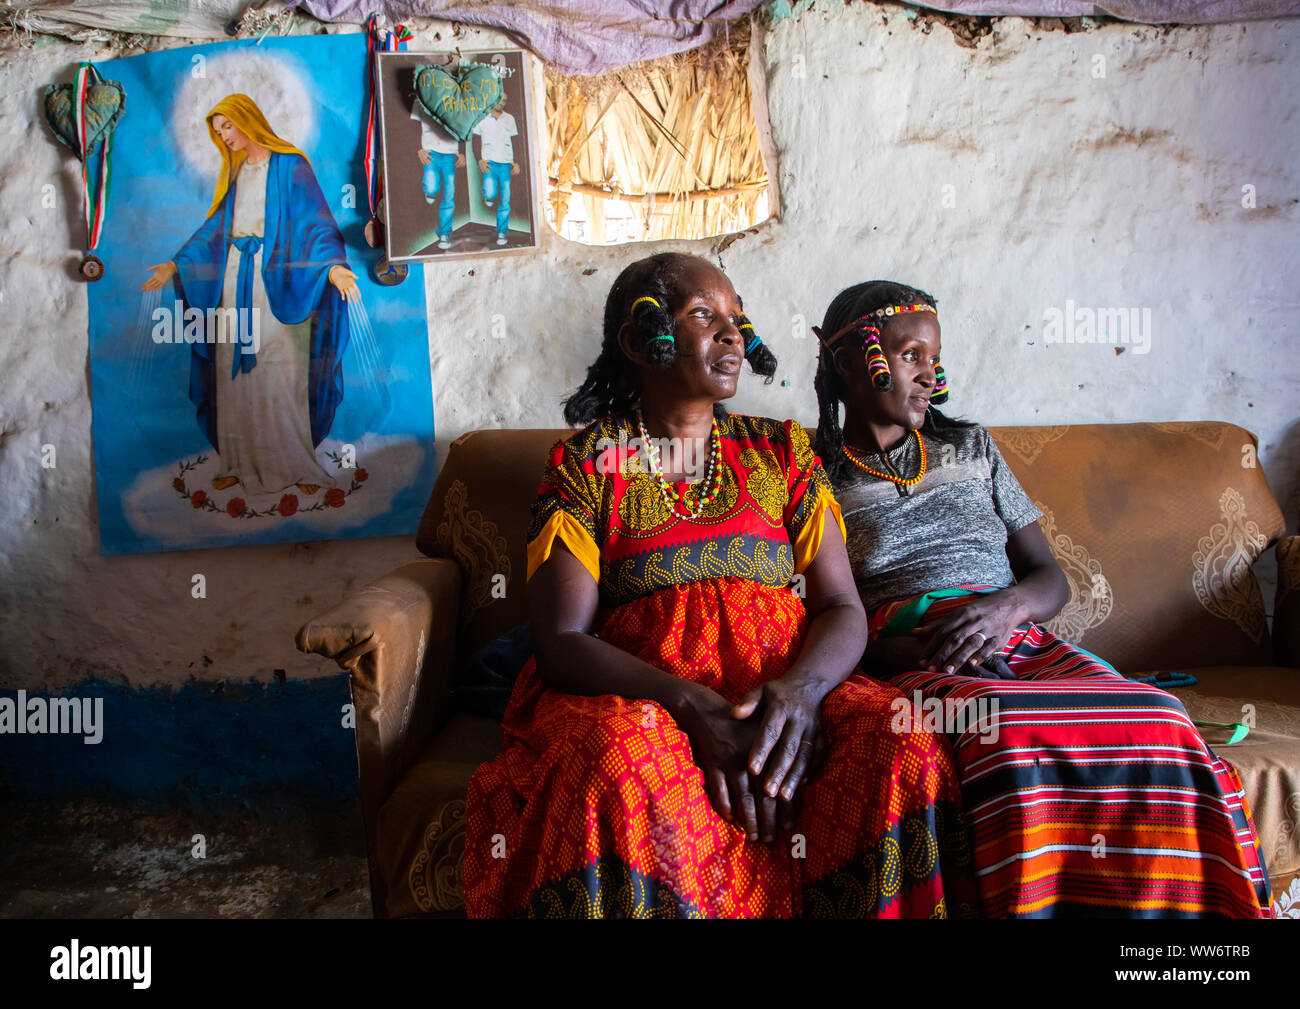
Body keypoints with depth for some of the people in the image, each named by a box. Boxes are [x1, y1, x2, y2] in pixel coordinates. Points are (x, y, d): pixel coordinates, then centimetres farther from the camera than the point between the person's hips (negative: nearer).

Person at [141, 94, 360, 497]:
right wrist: (176, 264, 18)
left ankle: (296, 463, 1)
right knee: (235, 371, 4)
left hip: (276, 279, -6)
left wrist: (333, 265, -26)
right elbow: (215, 226, 21)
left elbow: (315, 219, -11)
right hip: (235, 279, 6)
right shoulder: (233, 173, 17)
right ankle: (242, 462, 10)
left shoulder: (290, 165, -2)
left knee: (280, 372, -7)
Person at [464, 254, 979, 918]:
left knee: (903, 746, -28)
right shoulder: (584, 466, 6)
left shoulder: (780, 452, 15)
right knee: (622, 761, -37)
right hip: (634, 698, -2)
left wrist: (800, 689, -17)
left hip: (787, 692, 3)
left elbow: (842, 608, 7)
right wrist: (694, 706, -21)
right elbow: (562, 640, -4)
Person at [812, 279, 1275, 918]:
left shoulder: (970, 448, 24)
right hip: (904, 666, -4)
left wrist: (1006, 607, -6)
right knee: (1007, 730, -39)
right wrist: (898, 653, -18)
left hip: (1018, 646, 4)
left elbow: (1050, 577, 19)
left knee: (1157, 720, -27)